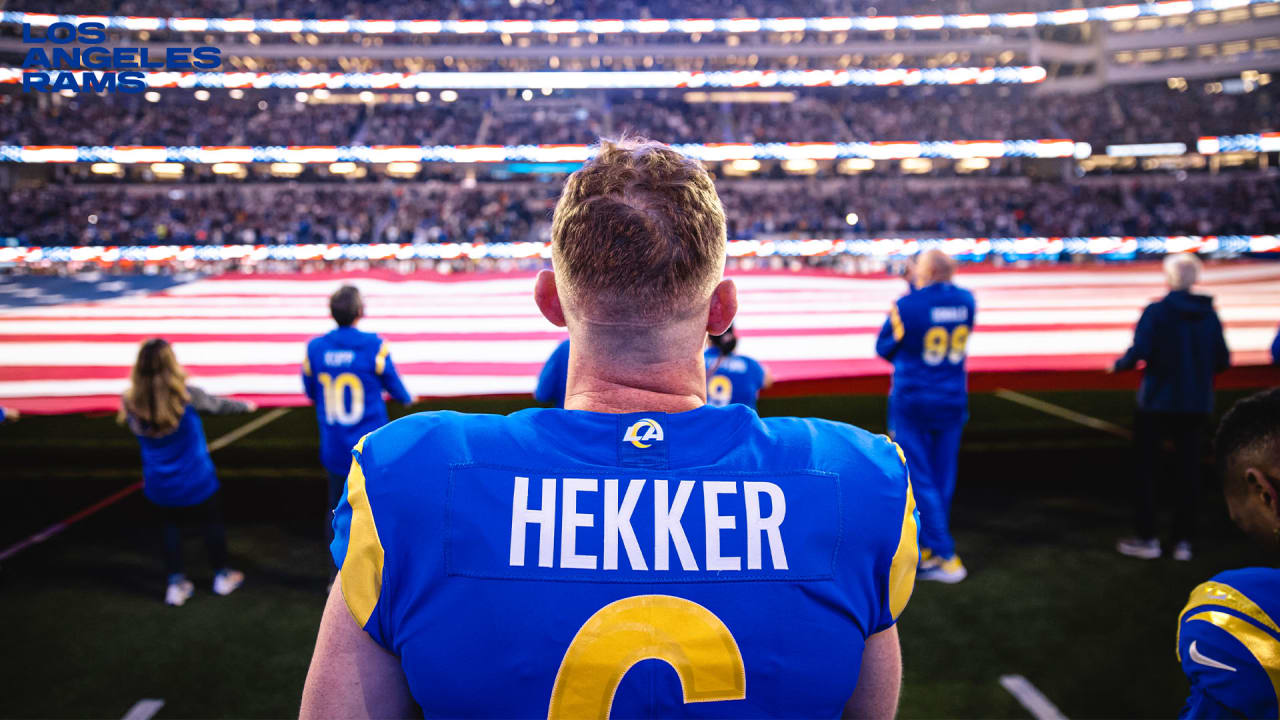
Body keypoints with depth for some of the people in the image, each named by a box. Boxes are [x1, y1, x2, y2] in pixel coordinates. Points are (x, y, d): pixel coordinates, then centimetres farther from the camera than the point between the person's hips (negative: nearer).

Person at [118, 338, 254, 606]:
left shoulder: (132, 403, -12)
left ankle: (176, 584, 25)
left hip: (159, 485, 3)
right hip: (195, 481, -3)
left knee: (172, 527, 22)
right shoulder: (186, 395, -19)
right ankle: (222, 576, 34)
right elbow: (217, 405, -2)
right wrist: (246, 405, 17)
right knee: (212, 522, 18)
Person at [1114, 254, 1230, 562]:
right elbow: (1222, 361, 4)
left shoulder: (1156, 311, -12)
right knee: (1188, 470, 10)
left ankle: (1146, 538, 11)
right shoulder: (1209, 314, 2)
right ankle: (1183, 540, 15)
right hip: (1197, 405, 4)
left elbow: (1138, 352, -21)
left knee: (1144, 467, 7)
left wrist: (1119, 364, -2)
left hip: (1157, 403, -4)